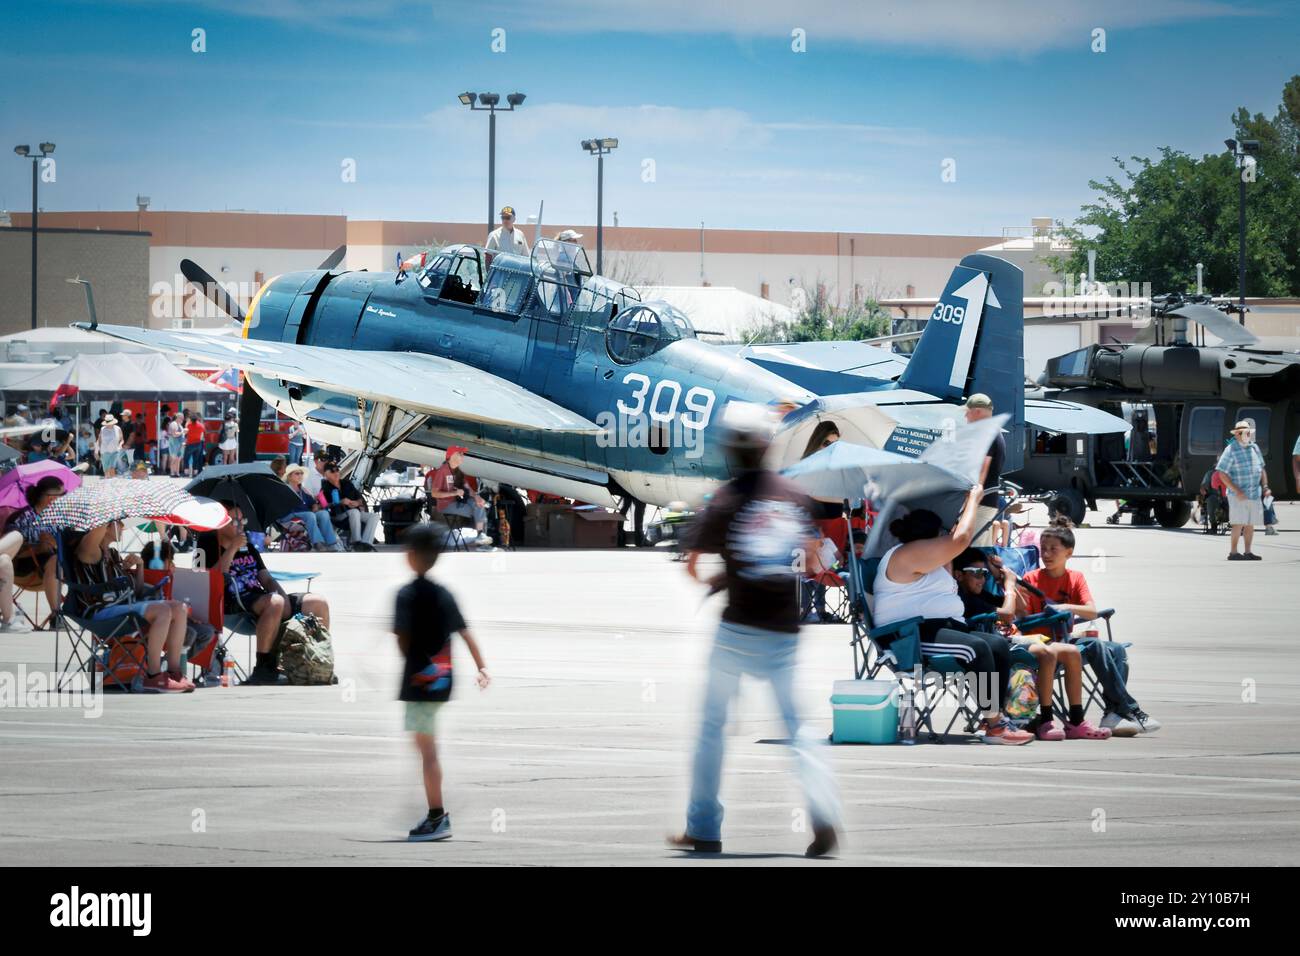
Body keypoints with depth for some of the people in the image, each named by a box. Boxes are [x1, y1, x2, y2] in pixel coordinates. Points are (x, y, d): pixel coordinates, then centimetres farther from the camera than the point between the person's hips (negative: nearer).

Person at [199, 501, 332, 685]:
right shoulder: (209, 546, 4)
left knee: (319, 604, -4)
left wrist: (285, 598, 0)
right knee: (274, 602, -39)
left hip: (258, 598, 8)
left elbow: (267, 579, 20)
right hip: (233, 604, -8)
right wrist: (233, 549, -13)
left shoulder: (249, 549, 25)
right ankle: (263, 669, -34)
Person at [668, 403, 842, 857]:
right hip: (785, 631, 3)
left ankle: (704, 829, 11)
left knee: (712, 725, 10)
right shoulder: (795, 496, 2)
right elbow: (811, 561, 11)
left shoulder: (724, 501, -8)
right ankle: (824, 814, -14)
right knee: (796, 725, 8)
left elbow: (692, 567, -2)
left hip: (738, 629, -3)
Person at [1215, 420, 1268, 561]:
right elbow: (1222, 474, -11)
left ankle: (1248, 552, 15)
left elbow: (1261, 469, 21)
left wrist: (1265, 487, 9)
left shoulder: (1255, 448, 11)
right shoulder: (1231, 450, -8)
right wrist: (1237, 491, -17)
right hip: (1238, 495, -6)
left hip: (1255, 494, 6)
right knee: (1239, 523, -9)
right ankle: (1233, 553, -2)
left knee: (1250, 524, 8)